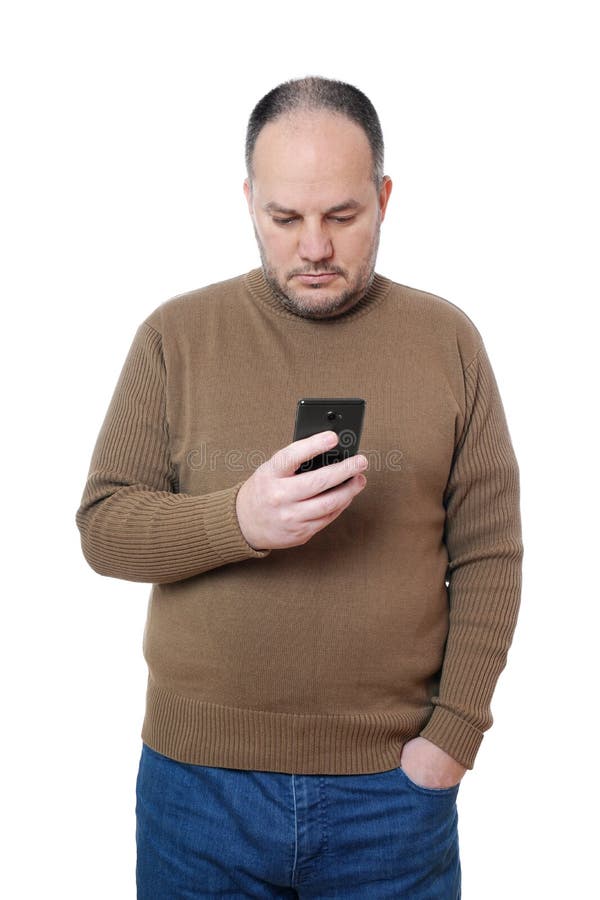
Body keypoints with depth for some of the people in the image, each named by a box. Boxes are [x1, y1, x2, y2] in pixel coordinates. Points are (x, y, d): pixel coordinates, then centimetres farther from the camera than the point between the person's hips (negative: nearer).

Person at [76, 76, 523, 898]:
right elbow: (103, 529, -3)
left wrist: (453, 734, -6)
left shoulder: (448, 339, 1)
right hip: (199, 775, 0)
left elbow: (489, 556, 0)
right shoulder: (177, 334, -1)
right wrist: (238, 520, -21)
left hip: (392, 781, 1)